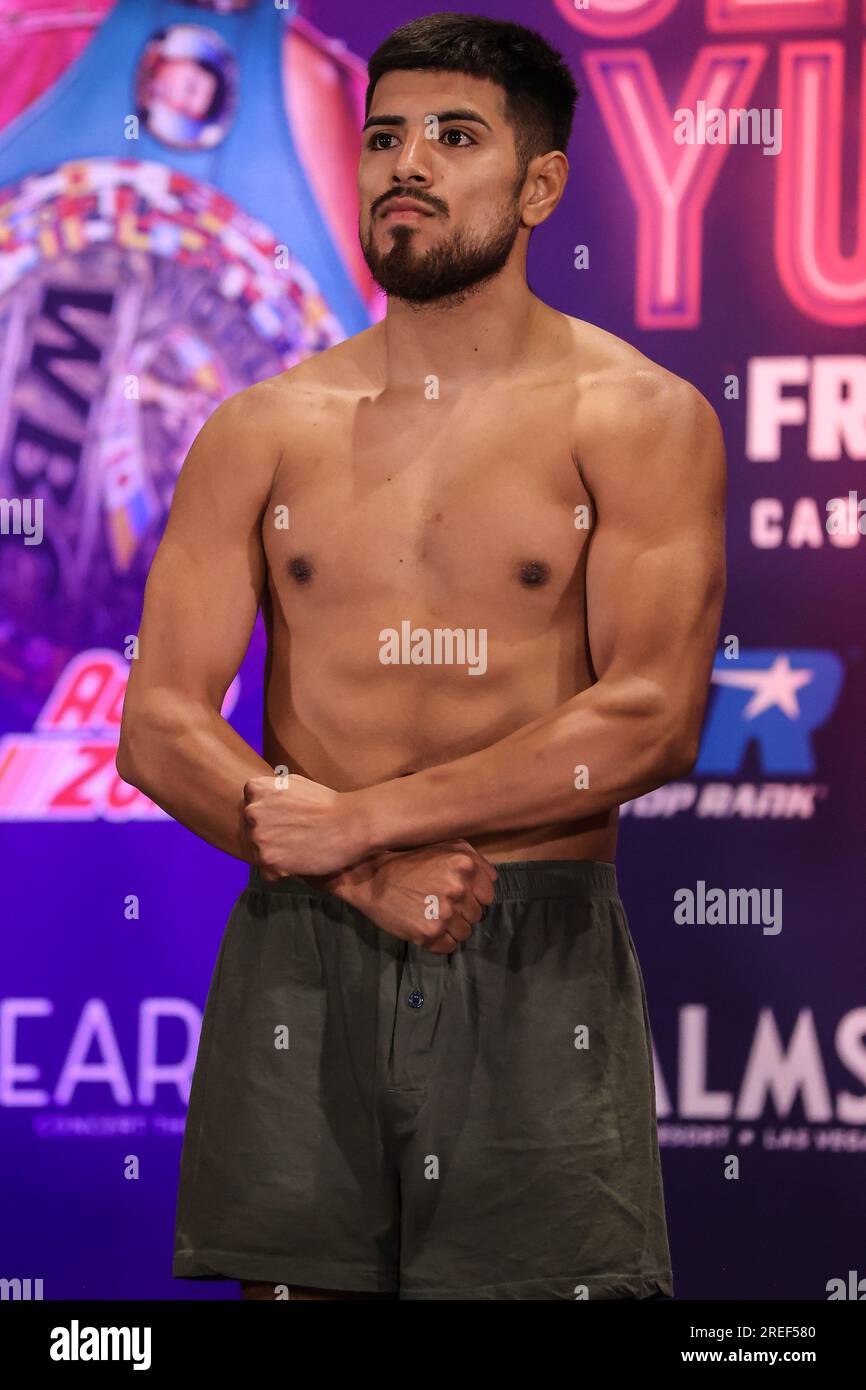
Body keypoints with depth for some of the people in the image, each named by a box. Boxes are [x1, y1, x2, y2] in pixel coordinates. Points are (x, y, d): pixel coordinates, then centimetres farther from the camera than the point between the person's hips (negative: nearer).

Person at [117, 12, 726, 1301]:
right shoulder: (261, 431, 9)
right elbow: (159, 726, 2)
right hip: (300, 958, 2)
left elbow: (651, 720, -10)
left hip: (539, 966, -2)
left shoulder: (640, 419, 1)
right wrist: (370, 882, -13)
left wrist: (358, 819, -13)